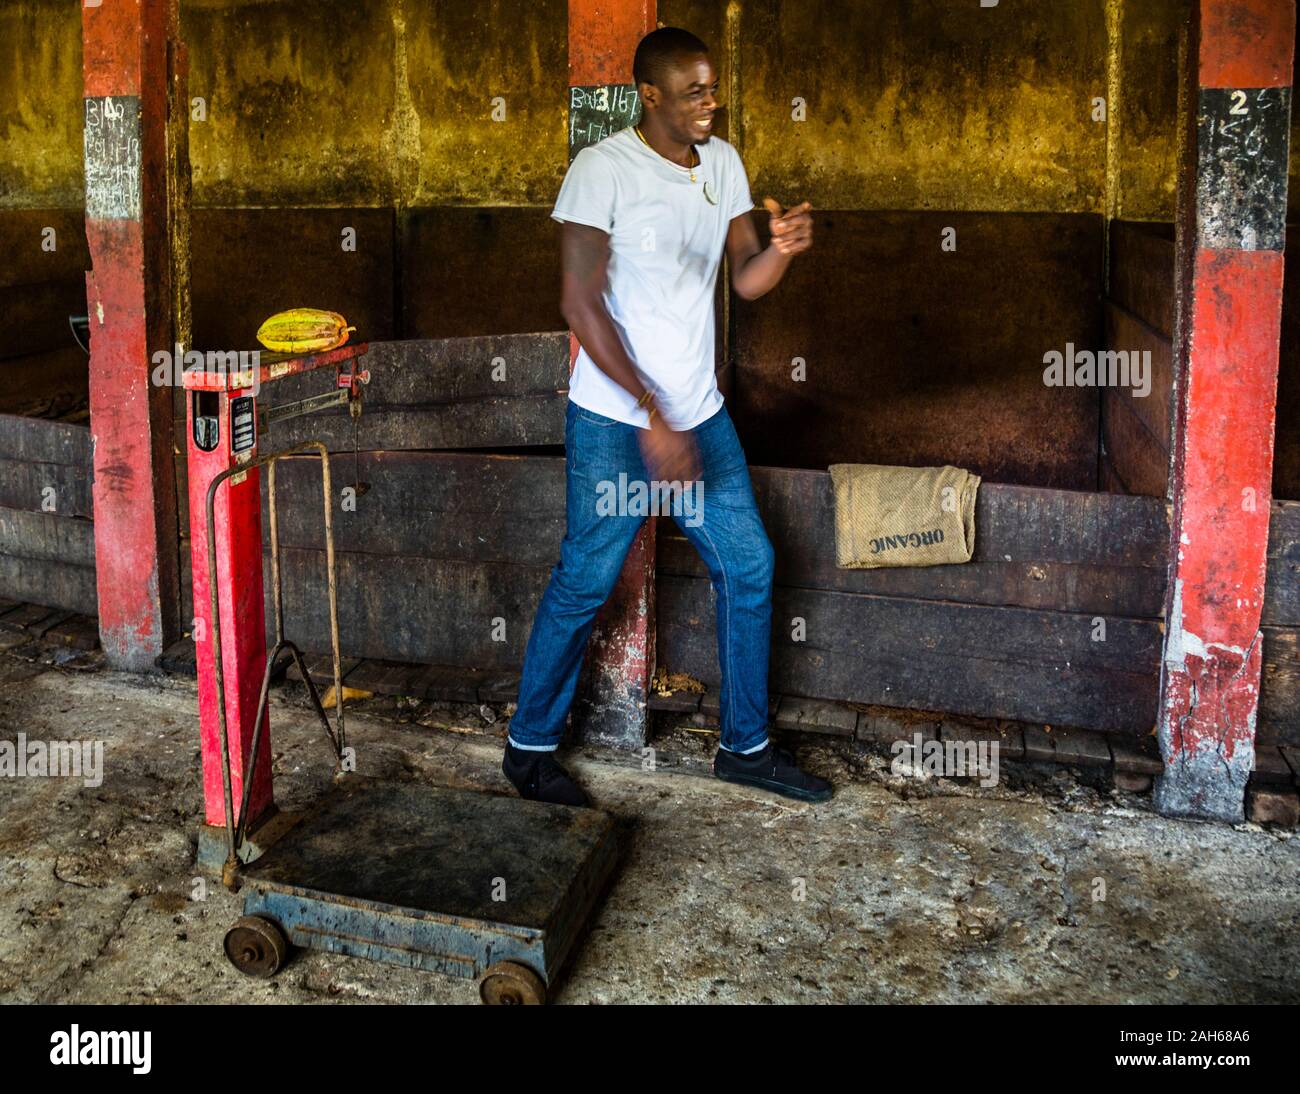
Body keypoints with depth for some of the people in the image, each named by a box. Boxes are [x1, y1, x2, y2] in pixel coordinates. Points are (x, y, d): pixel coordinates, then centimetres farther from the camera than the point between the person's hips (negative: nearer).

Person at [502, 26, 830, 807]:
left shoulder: (723, 163, 6)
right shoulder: (603, 169, -14)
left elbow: (746, 279, 4)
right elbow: (582, 303, -19)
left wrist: (782, 250, -21)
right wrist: (652, 417, -24)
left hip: (699, 412, 7)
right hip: (613, 420, -6)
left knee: (750, 565, 7)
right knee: (586, 582, 0)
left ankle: (746, 745, 23)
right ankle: (531, 747, 20)